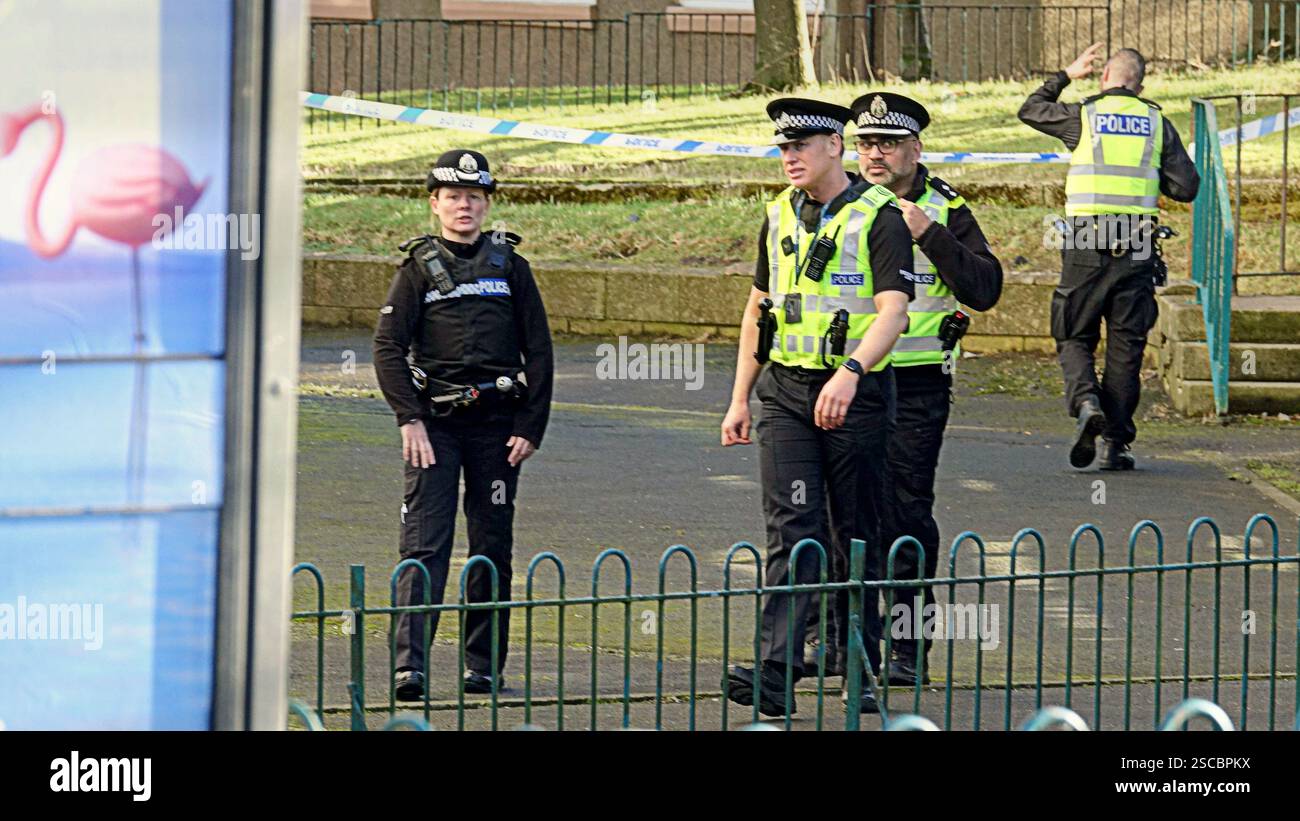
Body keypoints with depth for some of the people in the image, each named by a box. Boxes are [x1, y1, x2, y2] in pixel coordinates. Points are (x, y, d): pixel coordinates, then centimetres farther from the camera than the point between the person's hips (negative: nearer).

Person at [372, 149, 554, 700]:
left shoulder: (509, 266, 10)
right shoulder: (418, 268, 6)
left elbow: (538, 351, 8)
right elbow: (388, 347, -1)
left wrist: (530, 428, 0)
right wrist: (410, 419, -12)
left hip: (496, 424, 2)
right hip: (435, 423, -2)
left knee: (492, 547, 5)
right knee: (425, 544, -11)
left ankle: (483, 666, 14)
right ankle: (409, 665, -19)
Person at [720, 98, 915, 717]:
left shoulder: (879, 219, -8)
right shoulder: (780, 217, 11)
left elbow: (892, 312, -19)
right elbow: (758, 310, 20)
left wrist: (850, 373, -34)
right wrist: (740, 399, 16)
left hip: (856, 394, -4)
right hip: (785, 391, 4)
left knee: (856, 537, 5)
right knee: (793, 528, -9)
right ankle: (776, 673, -20)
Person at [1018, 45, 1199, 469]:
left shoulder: (1083, 116, 1)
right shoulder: (1157, 123, 7)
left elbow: (1030, 110, 19)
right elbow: (1186, 187, 6)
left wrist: (1066, 75, 29)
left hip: (1086, 246, -2)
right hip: (1137, 249, 2)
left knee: (1074, 338, 10)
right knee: (1126, 346, 7)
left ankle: (1085, 400, -19)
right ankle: (1115, 443, 6)